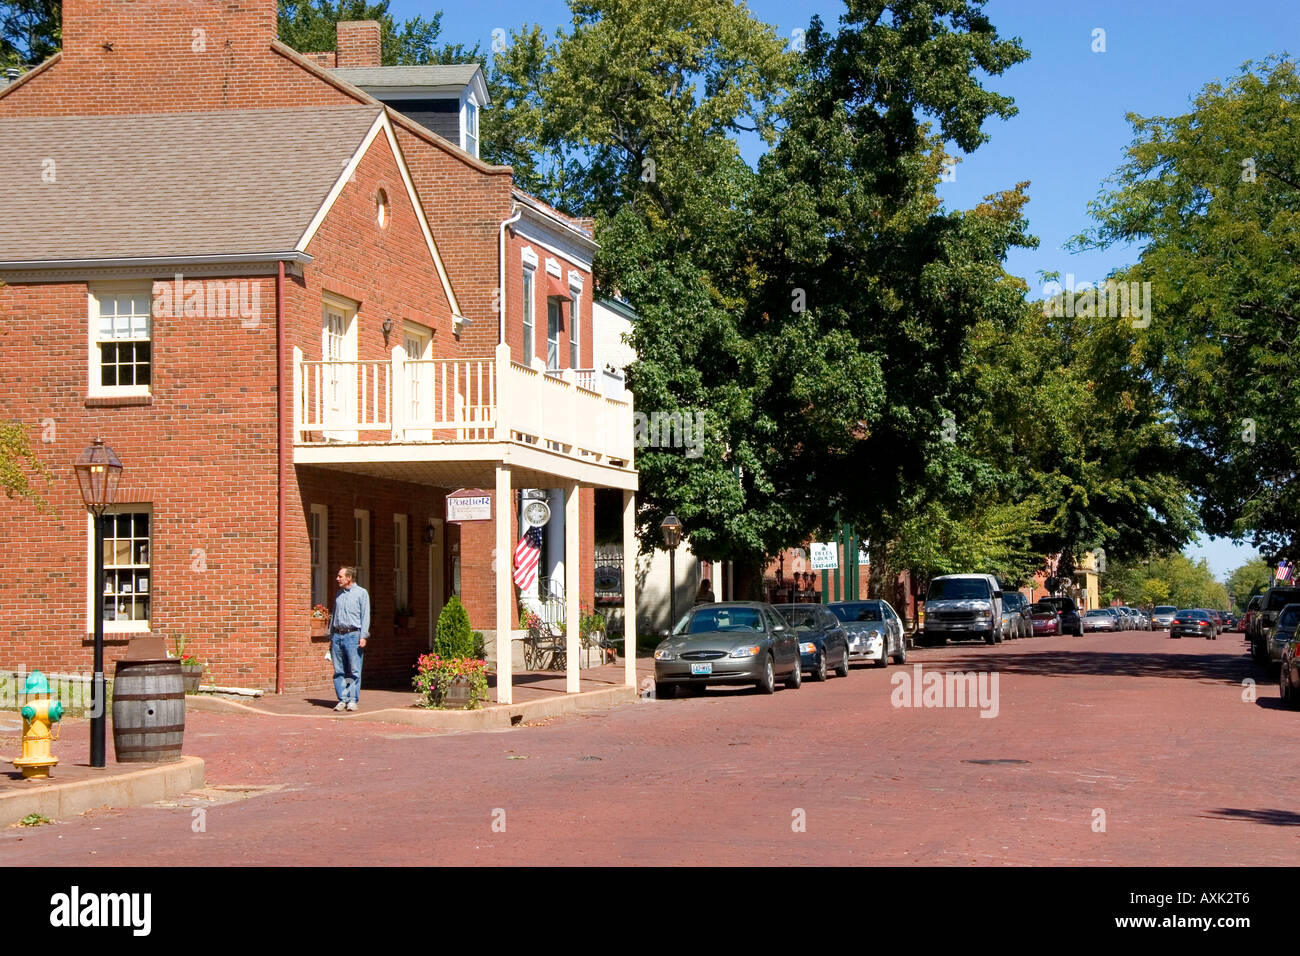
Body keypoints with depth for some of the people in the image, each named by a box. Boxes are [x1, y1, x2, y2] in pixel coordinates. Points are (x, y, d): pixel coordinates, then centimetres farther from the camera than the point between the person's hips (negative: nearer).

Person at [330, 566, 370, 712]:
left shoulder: (361, 593, 2)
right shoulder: (339, 594, 19)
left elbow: (365, 616, -3)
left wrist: (363, 637, -11)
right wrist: (331, 637, 18)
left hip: (353, 635, -5)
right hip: (337, 636, 5)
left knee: (354, 671, -5)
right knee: (339, 671, 3)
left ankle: (353, 700, -1)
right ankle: (342, 699, 7)